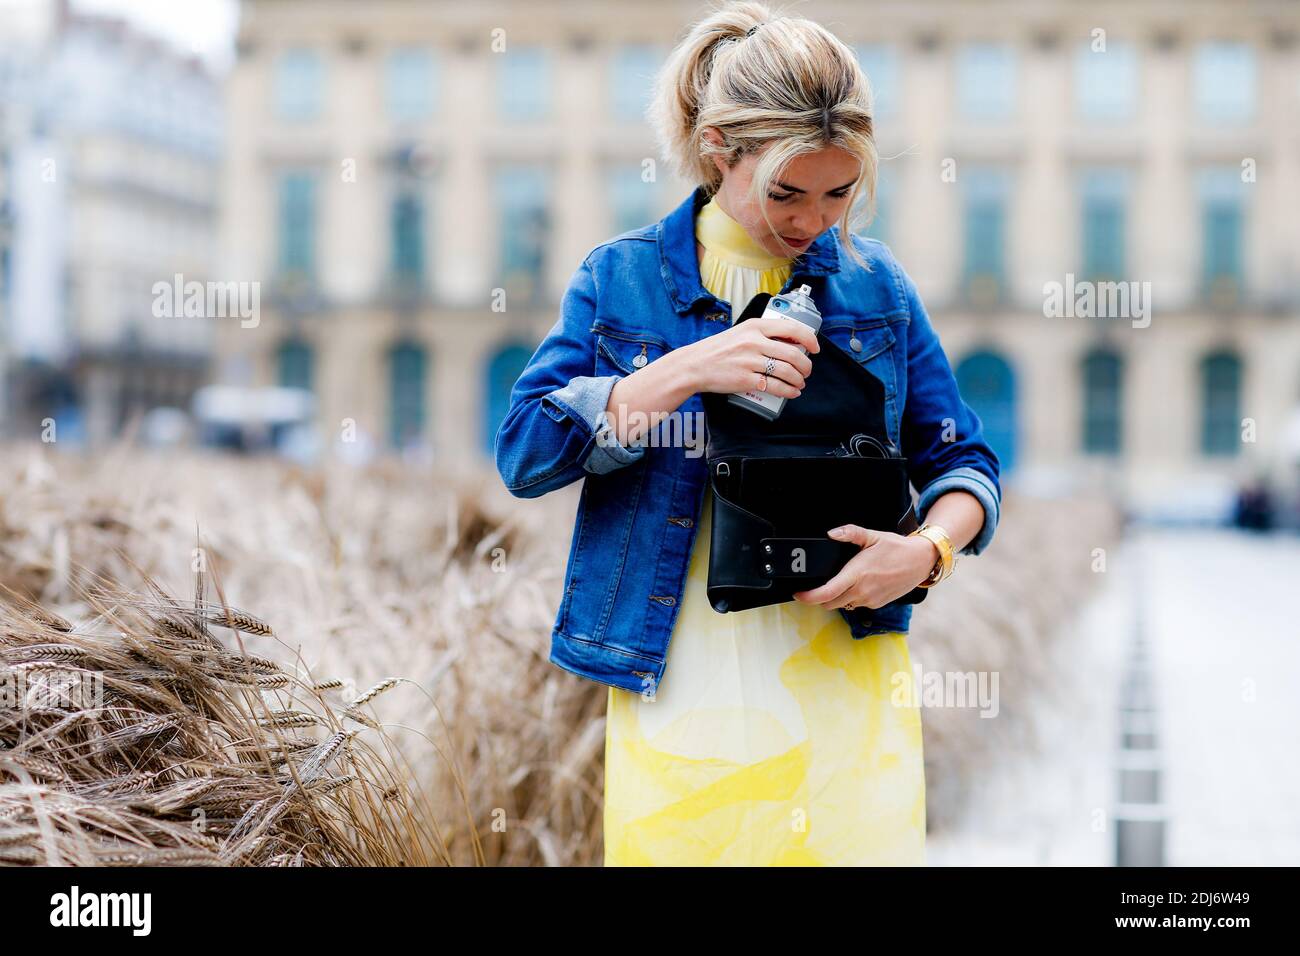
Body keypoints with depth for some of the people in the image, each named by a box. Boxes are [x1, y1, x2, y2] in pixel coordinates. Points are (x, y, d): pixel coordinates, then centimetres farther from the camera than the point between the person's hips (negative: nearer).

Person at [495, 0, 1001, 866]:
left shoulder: (875, 285, 7)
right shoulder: (622, 278, 3)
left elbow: (963, 463, 12)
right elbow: (523, 450, -7)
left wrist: (928, 551, -11)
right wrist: (690, 368, -18)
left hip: (843, 686, 1)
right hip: (676, 691, -1)